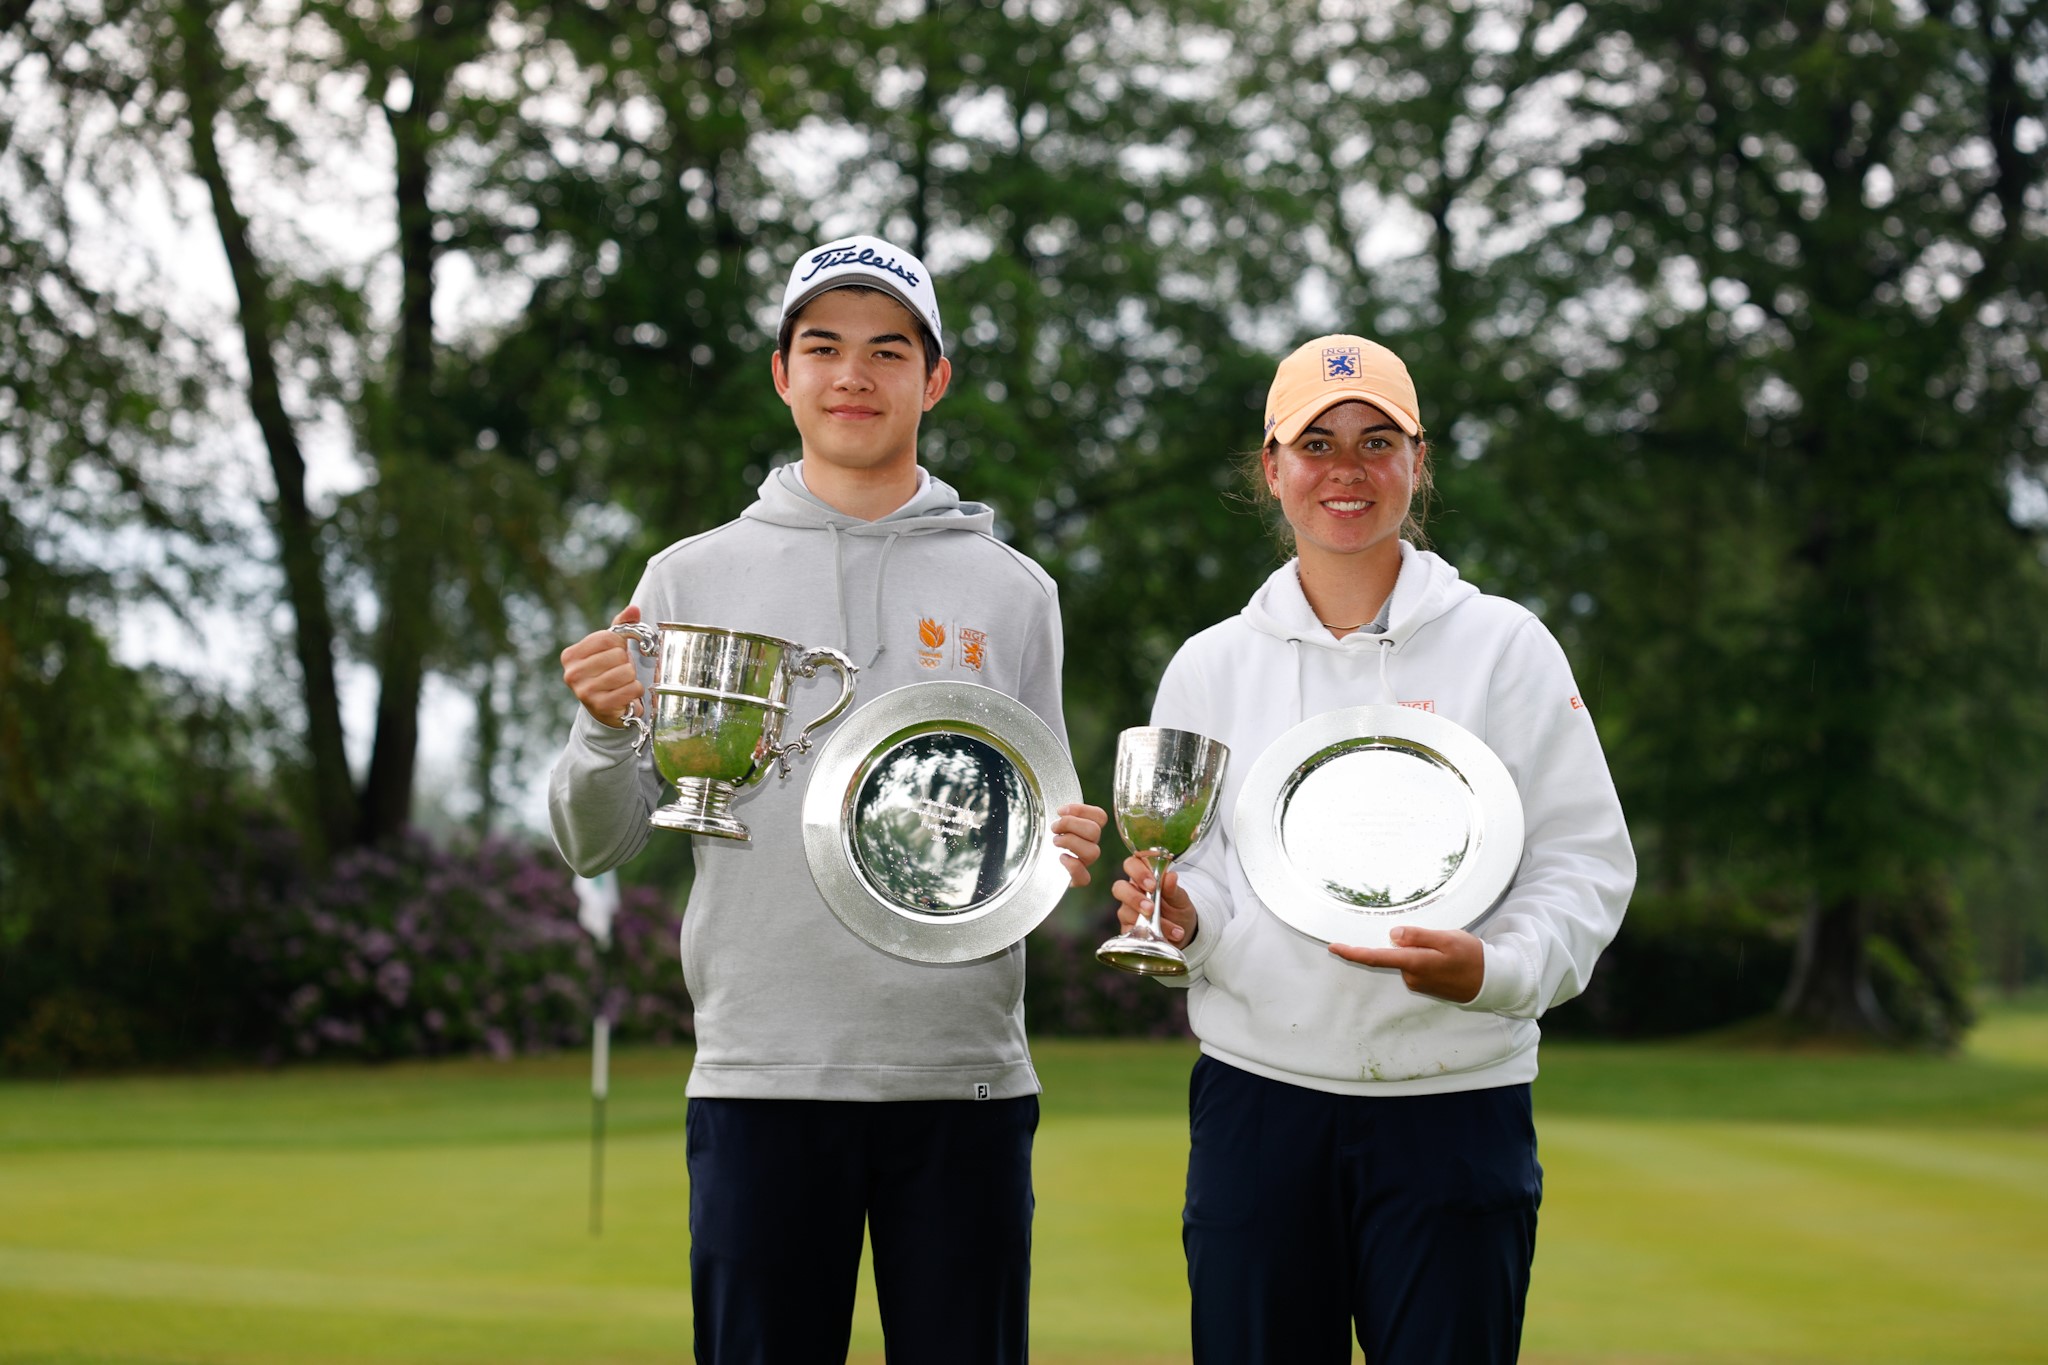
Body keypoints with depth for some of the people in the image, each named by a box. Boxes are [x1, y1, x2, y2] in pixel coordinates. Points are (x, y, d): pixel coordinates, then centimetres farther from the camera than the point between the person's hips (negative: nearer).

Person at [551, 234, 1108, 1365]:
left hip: (963, 1075, 1)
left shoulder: (1010, 592, 10)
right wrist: (602, 732, -14)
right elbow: (598, 847, 6)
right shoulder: (694, 579, 7)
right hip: (761, 1076, -1)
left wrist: (1061, 857, -7)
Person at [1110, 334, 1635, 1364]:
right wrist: (1177, 916, -10)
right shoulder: (1211, 666, 9)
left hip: (1454, 1104, -2)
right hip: (1257, 1095, 2)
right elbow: (1187, 867, 14)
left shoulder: (1504, 646, 3)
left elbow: (1586, 860, 0)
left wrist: (1492, 968, -19)